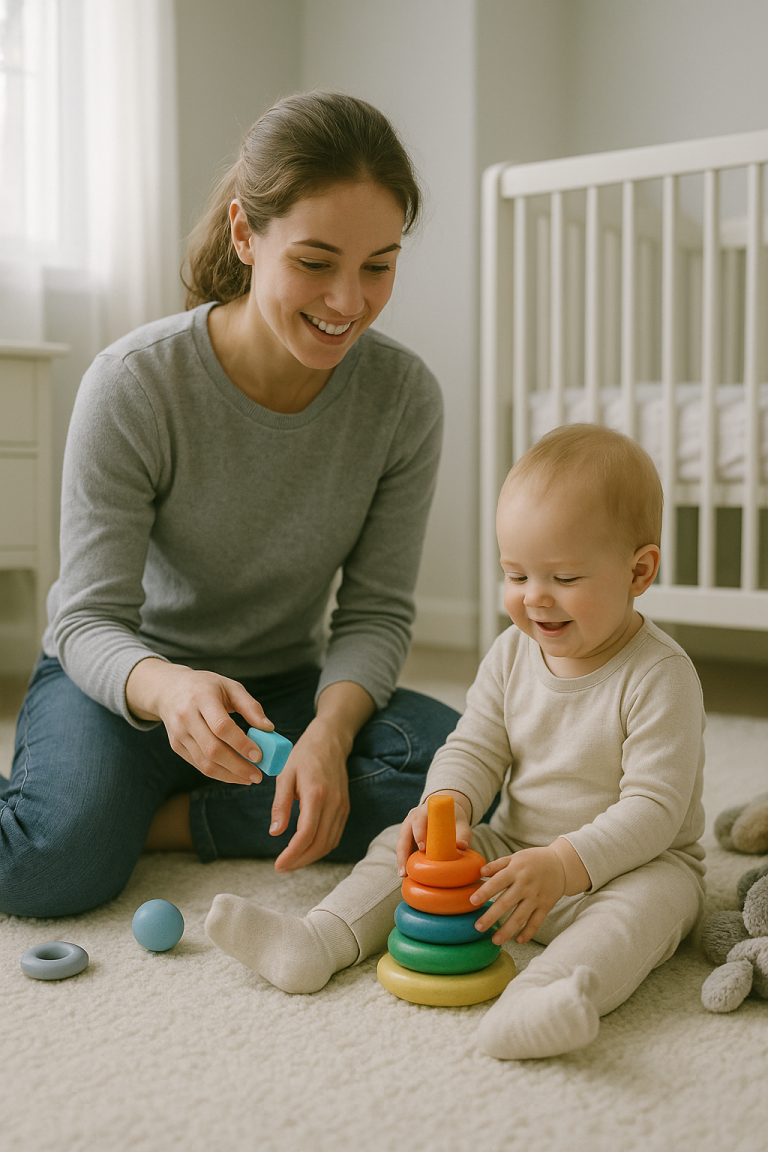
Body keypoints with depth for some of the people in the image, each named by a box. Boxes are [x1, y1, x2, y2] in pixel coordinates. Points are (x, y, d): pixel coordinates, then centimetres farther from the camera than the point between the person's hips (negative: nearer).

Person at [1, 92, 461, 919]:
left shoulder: (403, 395, -13)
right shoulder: (134, 384, -22)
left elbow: (376, 611, -8)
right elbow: (91, 620, -20)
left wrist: (329, 730, -29)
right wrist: (167, 688, -44)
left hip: (282, 687, 4)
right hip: (124, 680, -3)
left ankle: (157, 820, -15)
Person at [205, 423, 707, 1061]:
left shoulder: (661, 676, -20)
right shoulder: (512, 654, -1)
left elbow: (655, 807, -23)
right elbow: (474, 748, 2)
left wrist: (563, 866, -35)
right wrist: (448, 806, -22)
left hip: (636, 862, -6)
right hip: (516, 849, 6)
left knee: (648, 901, -37)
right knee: (404, 845, -4)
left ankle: (547, 993, -63)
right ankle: (320, 940, -18)